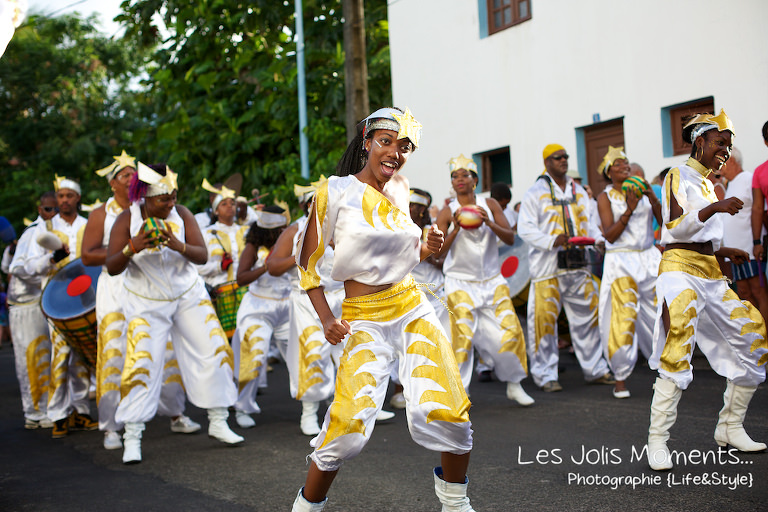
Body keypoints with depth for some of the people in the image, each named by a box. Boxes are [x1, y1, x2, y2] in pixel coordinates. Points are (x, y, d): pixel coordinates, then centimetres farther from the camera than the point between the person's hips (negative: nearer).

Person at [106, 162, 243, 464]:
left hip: (189, 295, 3)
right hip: (147, 303, -2)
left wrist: (179, 246, -35)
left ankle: (218, 422, 11)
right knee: (141, 364, -10)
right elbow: (111, 267, -16)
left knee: (214, 351, -2)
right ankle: (132, 436, 0)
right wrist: (132, 247, -36)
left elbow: (203, 256, -15)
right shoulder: (127, 219, -13)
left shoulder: (181, 215, -10)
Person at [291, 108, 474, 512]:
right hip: (364, 321, -4)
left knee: (447, 413, -10)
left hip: (412, 308, 4)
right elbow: (306, 261, -1)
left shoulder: (399, 189, 9)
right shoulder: (335, 190, -6)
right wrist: (325, 318, -12)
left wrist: (426, 249, 3)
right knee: (350, 426, -18)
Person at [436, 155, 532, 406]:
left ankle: (514, 384, 18)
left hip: (492, 280, 2)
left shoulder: (490, 204, 2)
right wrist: (456, 229, -27)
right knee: (462, 336, -11)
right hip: (460, 282, -2)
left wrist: (490, 223, -22)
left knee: (510, 330, -2)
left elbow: (510, 238, -5)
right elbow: (439, 251, -12)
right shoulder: (447, 212, -3)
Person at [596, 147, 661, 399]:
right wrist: (629, 210, -19)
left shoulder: (642, 190, 8)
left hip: (649, 258, 4)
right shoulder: (605, 197, -1)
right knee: (623, 318, -9)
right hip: (621, 262, -4)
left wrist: (653, 199, -13)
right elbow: (610, 235, -11)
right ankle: (620, 378, 1)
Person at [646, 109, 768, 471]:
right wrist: (714, 208, -26)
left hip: (710, 274, 9)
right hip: (681, 270, -9)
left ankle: (730, 427, 16)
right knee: (677, 354, -22)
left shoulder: (706, 184, 23)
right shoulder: (679, 176, -1)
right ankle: (657, 441, -18)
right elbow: (675, 227, -16)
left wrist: (726, 251, 20)